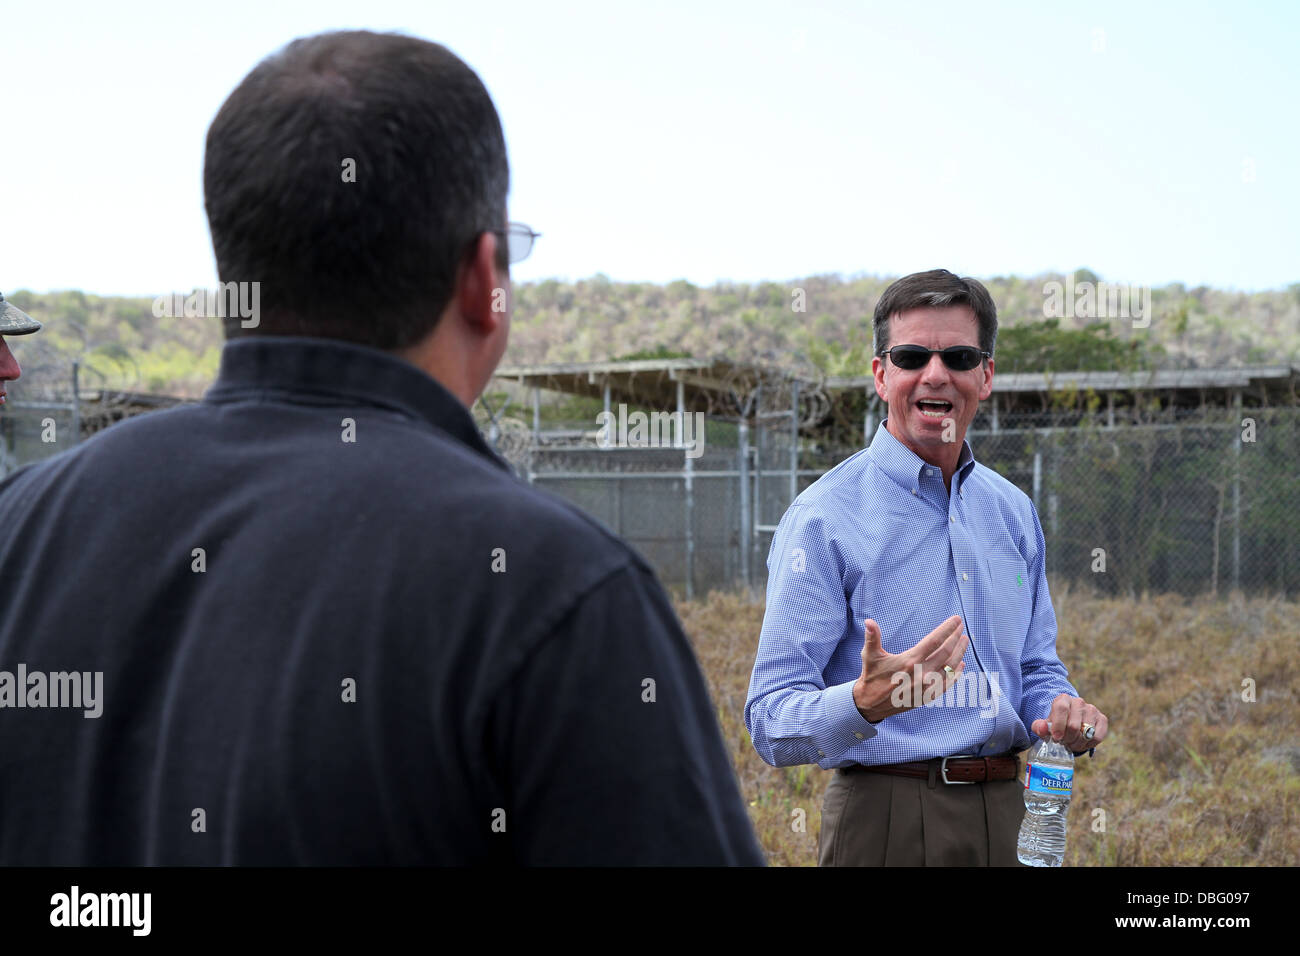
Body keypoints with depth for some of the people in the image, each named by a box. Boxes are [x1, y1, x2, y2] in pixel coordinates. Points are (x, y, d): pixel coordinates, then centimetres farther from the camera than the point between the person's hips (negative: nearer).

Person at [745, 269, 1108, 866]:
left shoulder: (1013, 513, 10)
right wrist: (867, 703, -34)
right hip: (885, 822, -5)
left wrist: (1064, 713, -2)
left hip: (1006, 817, 5)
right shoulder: (824, 518, -10)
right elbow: (771, 724, -15)